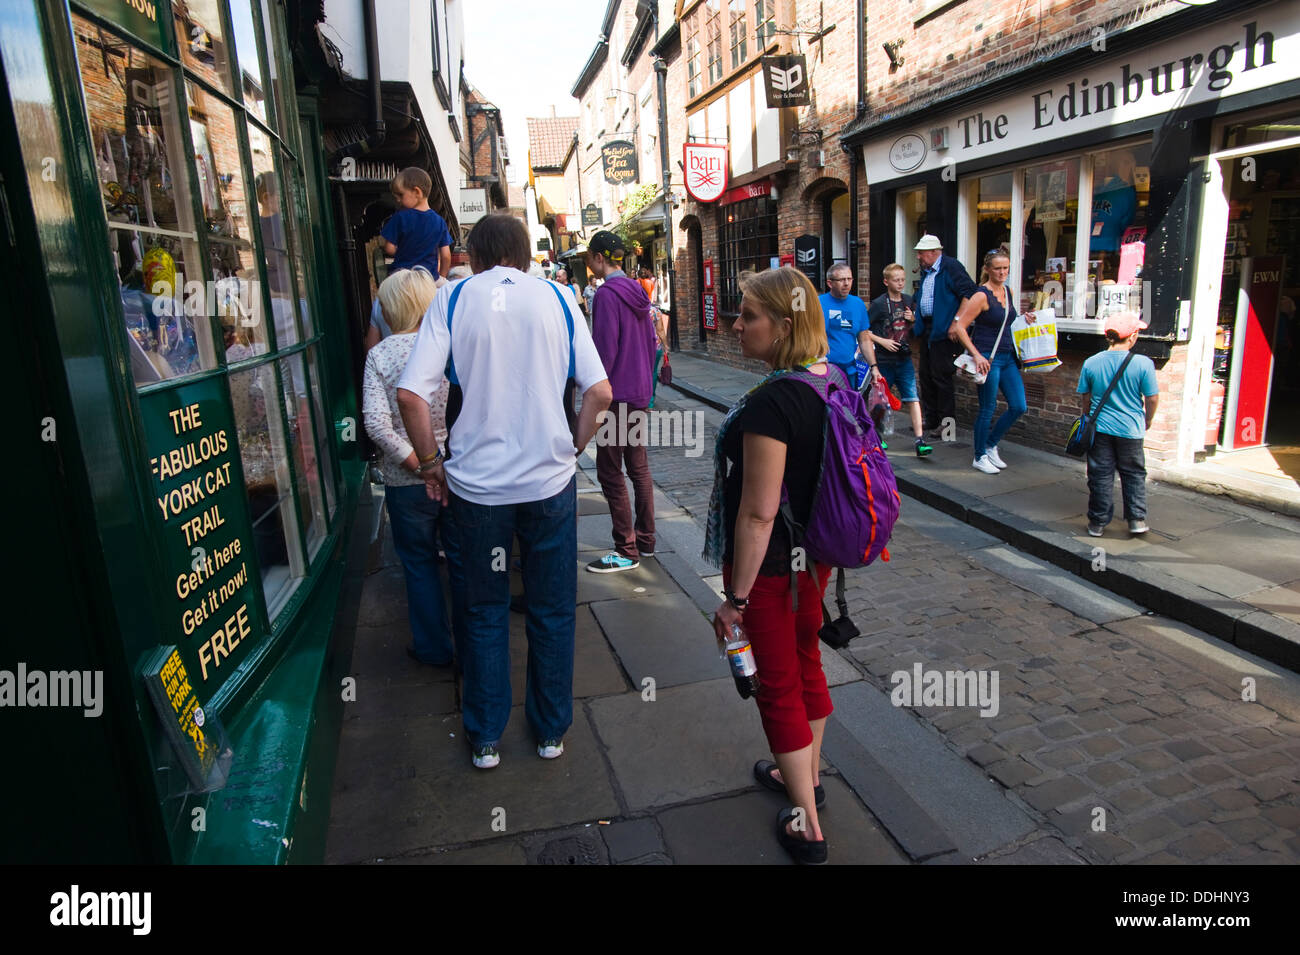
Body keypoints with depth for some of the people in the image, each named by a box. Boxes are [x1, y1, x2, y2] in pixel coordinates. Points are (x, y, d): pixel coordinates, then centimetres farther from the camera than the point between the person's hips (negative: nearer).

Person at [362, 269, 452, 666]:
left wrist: (419, 465, -14)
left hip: (407, 480, -2)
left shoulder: (380, 354, -8)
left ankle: (434, 646, 26)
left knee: (420, 563, 15)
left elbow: (377, 423, -17)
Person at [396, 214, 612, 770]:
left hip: (475, 484, 0)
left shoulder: (454, 297, -1)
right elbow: (600, 392, -4)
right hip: (549, 480, 1)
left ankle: (485, 738, 29)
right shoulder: (555, 297, 3)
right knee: (552, 611, 15)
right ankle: (551, 730, 30)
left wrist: (431, 463, 2)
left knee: (482, 613, 16)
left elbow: (411, 395, -11)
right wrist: (571, 449, 8)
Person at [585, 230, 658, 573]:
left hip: (617, 396, -9)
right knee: (638, 468, 15)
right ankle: (646, 540, 25)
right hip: (639, 394, 9)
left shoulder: (607, 294, -15)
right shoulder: (637, 292, 11)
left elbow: (605, 350, -19)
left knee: (610, 473, -1)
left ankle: (626, 551, 5)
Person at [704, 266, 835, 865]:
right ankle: (805, 776, 48)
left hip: (771, 565, -9)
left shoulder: (772, 401, -27)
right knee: (806, 662, 24)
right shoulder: (833, 379, 0)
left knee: (778, 686, 8)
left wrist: (736, 598, -19)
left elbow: (759, 513, -27)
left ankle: (807, 828, 25)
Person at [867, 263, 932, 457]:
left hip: (904, 359, 3)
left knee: (913, 398, -6)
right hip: (884, 359, -3)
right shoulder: (879, 304, -8)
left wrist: (913, 319, -3)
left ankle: (920, 440, -10)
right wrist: (882, 341, -15)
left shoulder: (909, 301, 7)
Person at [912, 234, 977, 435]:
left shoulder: (951, 266, -11)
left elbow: (968, 293, -17)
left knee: (940, 375, -5)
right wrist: (916, 319, 15)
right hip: (927, 329, 9)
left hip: (943, 331, -9)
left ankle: (946, 421, 5)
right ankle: (931, 420, 21)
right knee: (925, 375, 12)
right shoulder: (925, 271, 16)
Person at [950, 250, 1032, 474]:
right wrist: (977, 355, -21)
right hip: (987, 358, -8)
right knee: (988, 409, 0)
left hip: (1008, 357, 8)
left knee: (1019, 407, 7)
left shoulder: (1008, 292, 11)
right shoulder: (981, 296, -12)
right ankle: (980, 457, 15)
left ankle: (991, 445, 25)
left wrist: (1024, 319, 7)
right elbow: (960, 327, -16)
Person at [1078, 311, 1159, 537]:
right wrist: (1147, 421, 13)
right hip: (1130, 429, -1)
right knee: (1134, 475, 15)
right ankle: (1137, 519, 16)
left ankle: (1098, 522, 13)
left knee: (1100, 475, 8)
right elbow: (1152, 399, -5)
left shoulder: (1091, 363, -6)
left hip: (1100, 428, 1)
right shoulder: (1143, 363, -12)